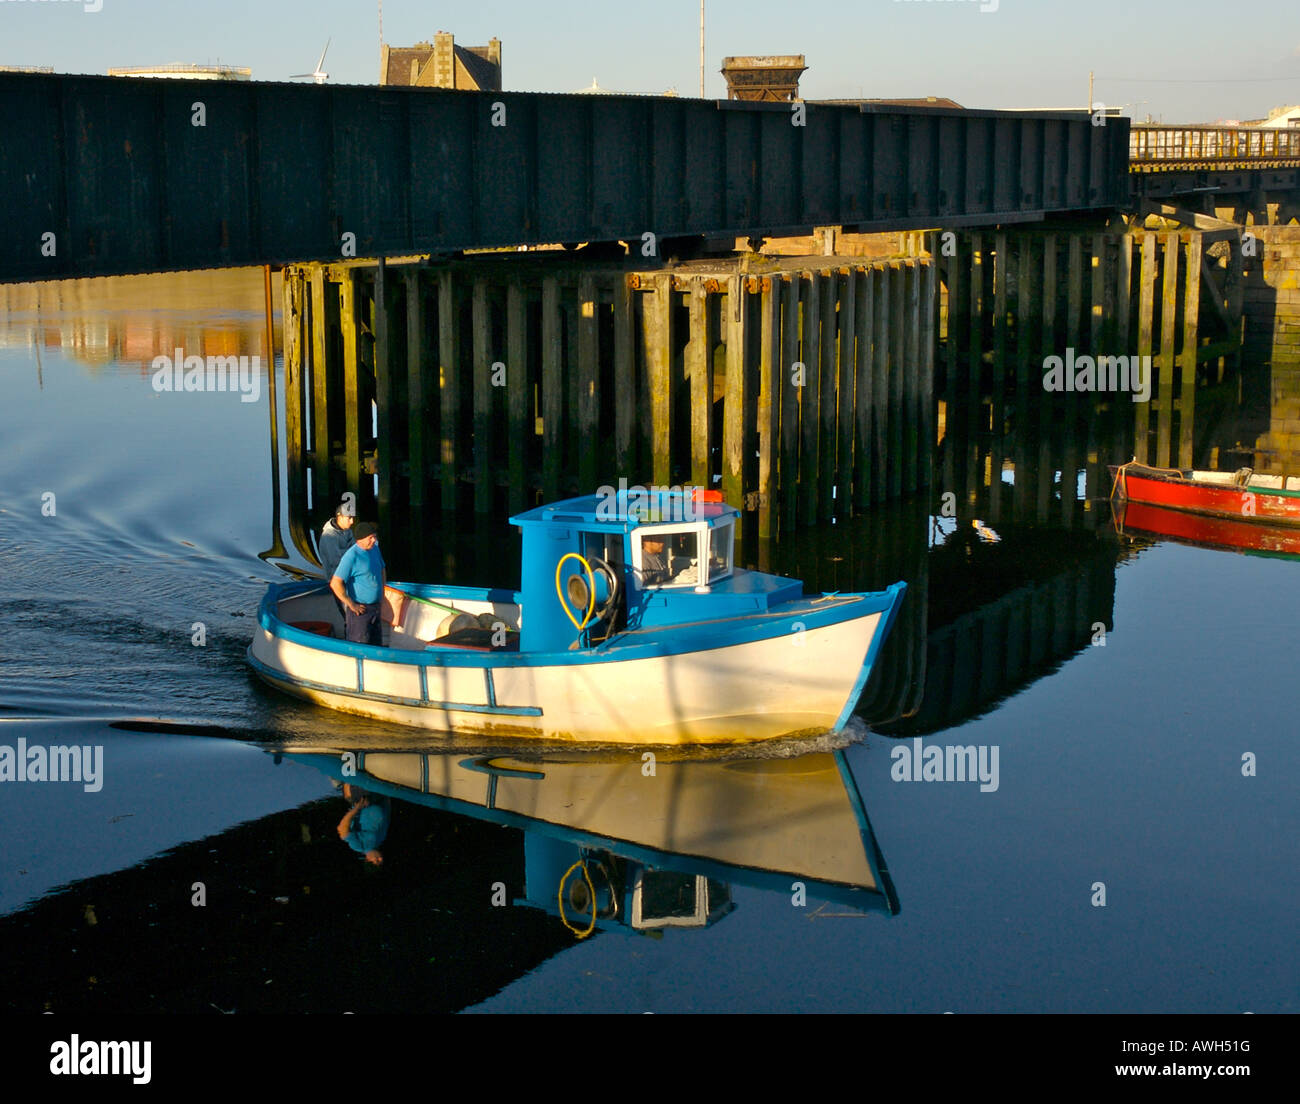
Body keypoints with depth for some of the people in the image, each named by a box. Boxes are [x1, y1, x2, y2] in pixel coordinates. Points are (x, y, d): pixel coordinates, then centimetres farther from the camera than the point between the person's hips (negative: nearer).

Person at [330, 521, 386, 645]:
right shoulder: (351, 556, -20)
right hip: (359, 609, -8)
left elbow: (382, 570, 25)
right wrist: (351, 605, -19)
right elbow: (335, 584, -25)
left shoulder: (374, 549, 5)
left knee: (376, 644, 15)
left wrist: (382, 596, 18)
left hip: (375, 607, 8)